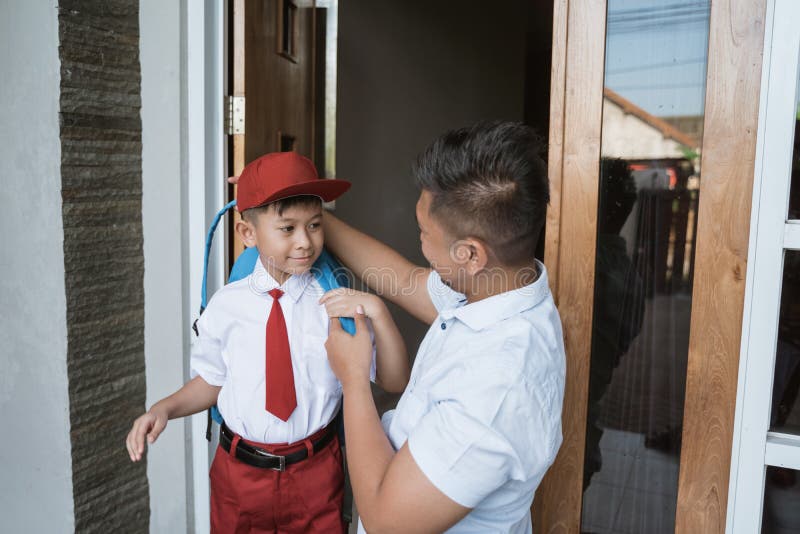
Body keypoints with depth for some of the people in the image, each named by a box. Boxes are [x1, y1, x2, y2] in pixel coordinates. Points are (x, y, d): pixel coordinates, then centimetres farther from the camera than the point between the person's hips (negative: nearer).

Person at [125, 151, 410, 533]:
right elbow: (212, 381, 6)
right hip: (239, 472, 1)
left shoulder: (338, 302, -10)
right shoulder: (227, 305, -8)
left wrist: (377, 313, -24)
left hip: (315, 473, 0)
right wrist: (165, 408, -11)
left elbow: (395, 382, -12)